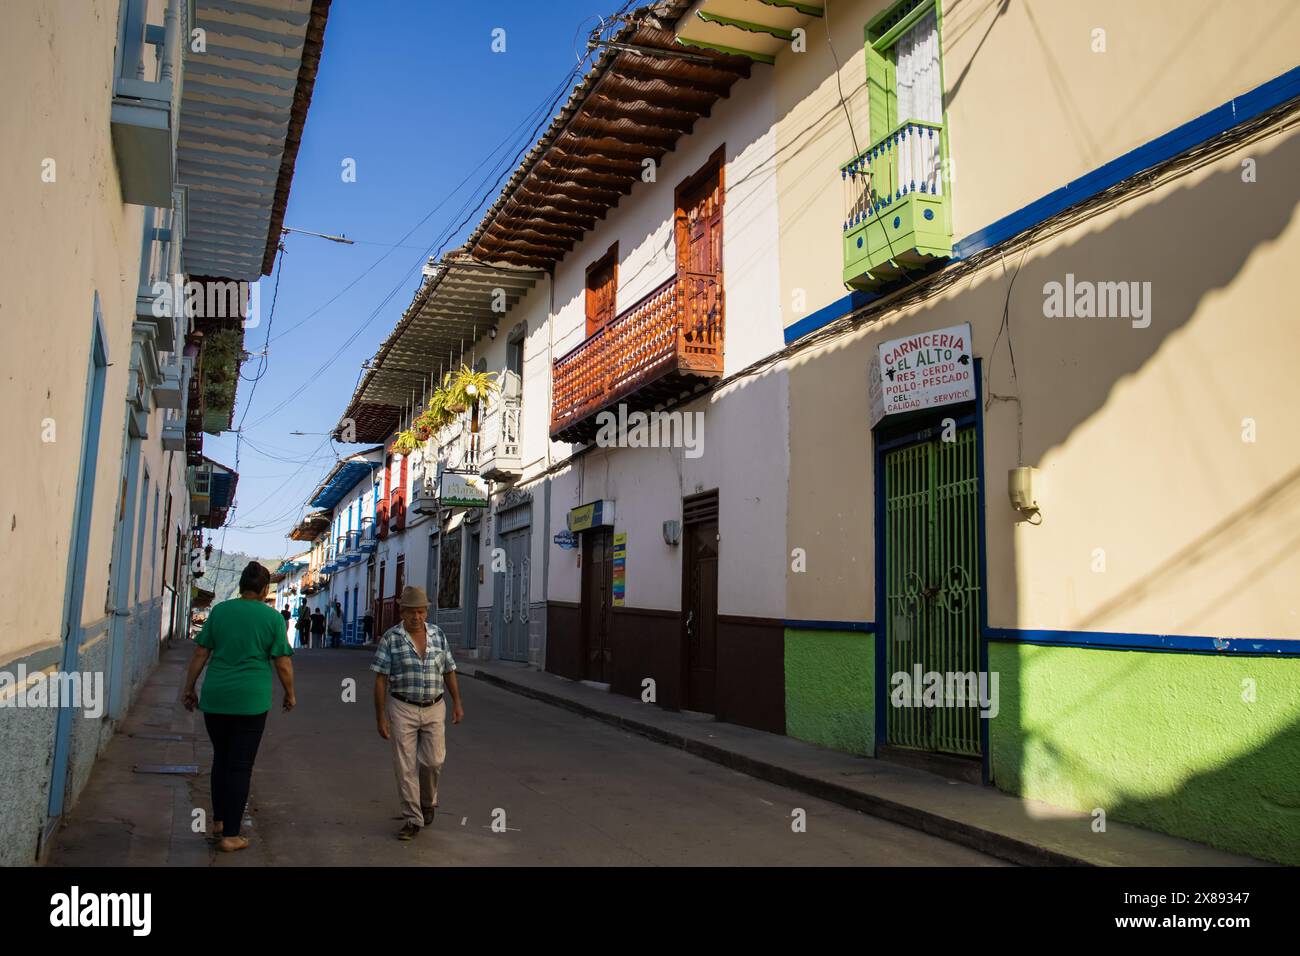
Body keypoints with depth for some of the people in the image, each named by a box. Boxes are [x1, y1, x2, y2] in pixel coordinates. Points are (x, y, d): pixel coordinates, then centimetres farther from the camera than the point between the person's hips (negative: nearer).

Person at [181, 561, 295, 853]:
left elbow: (200, 654, 5)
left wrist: (189, 689, 15)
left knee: (221, 759, 19)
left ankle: (218, 823, 29)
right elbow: (283, 663, -4)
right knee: (240, 766, 4)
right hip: (251, 700, -3)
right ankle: (230, 835, 8)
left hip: (215, 698, 3)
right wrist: (290, 694, 11)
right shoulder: (272, 617, -4)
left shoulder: (220, 610, 4)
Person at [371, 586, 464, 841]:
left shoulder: (438, 634, 2)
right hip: (402, 709, -2)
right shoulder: (390, 638, -8)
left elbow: (448, 671, 9)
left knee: (433, 761, 0)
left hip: (434, 708, 2)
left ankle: (428, 801, 29)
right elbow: (380, 679, -7)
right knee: (405, 765, 0)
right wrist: (380, 717, -10)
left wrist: (457, 703, 5)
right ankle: (413, 819, 11)